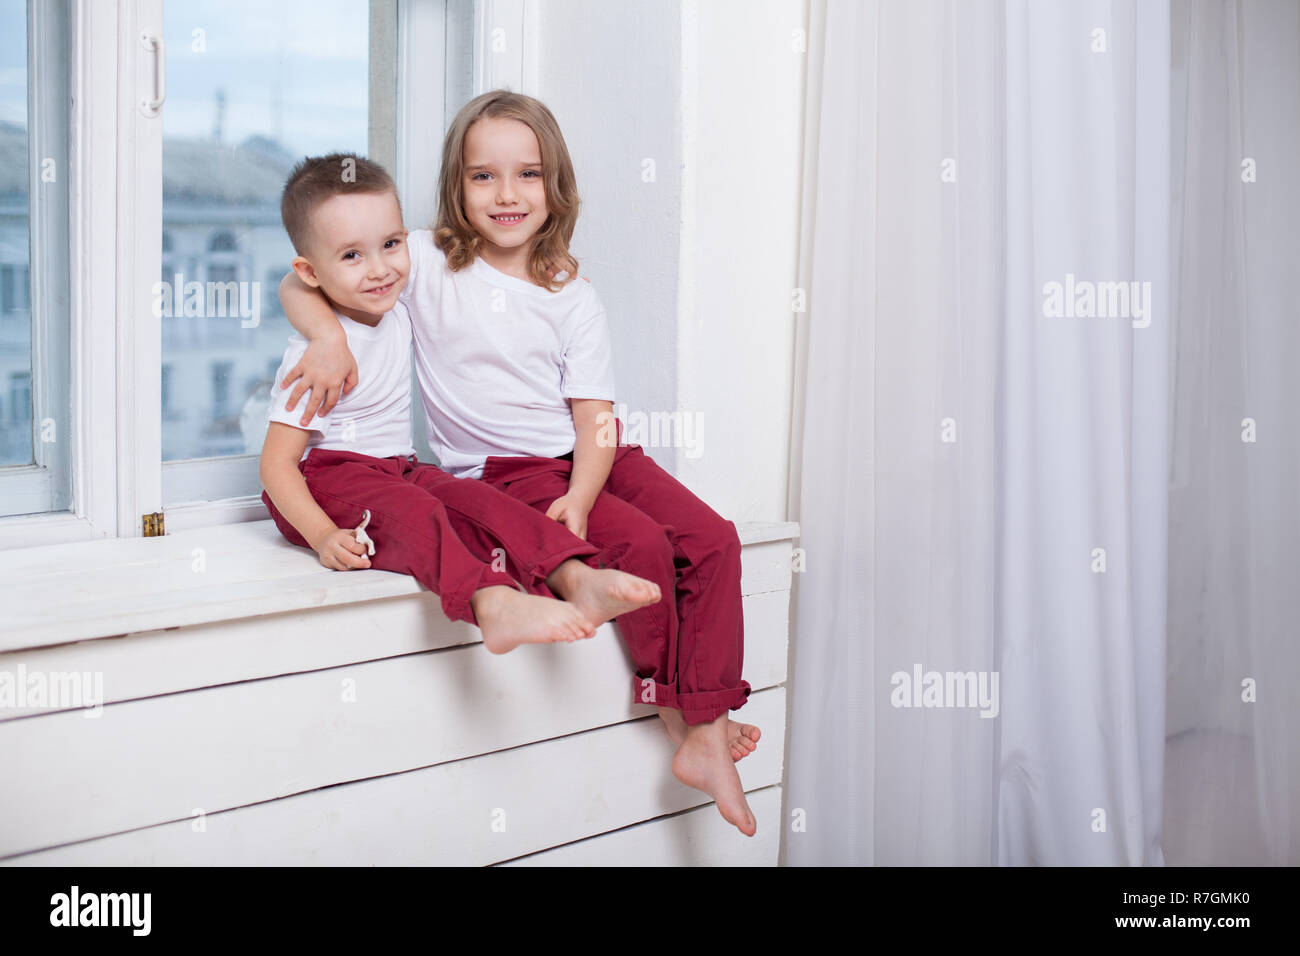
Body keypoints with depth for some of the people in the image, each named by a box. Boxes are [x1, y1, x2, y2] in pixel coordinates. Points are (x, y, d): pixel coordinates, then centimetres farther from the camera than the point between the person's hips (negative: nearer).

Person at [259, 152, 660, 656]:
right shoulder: (314, 353, -15)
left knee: (474, 500, -20)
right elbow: (276, 464, -18)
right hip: (324, 483, -6)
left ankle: (575, 578, -38)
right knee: (412, 511, -33)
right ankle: (491, 602, -57)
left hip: (397, 470, 7)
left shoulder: (399, 315, 6)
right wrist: (324, 537, -31)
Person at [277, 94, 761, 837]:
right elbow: (301, 285, 1)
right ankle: (678, 713, -6)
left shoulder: (573, 298, 6)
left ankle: (707, 734, -11)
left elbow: (595, 417, -2)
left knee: (712, 538, -16)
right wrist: (330, 339, -22)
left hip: (590, 456, 4)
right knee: (641, 544, -25)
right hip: (505, 471, -4)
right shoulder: (427, 262, 1)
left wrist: (579, 498, -20)